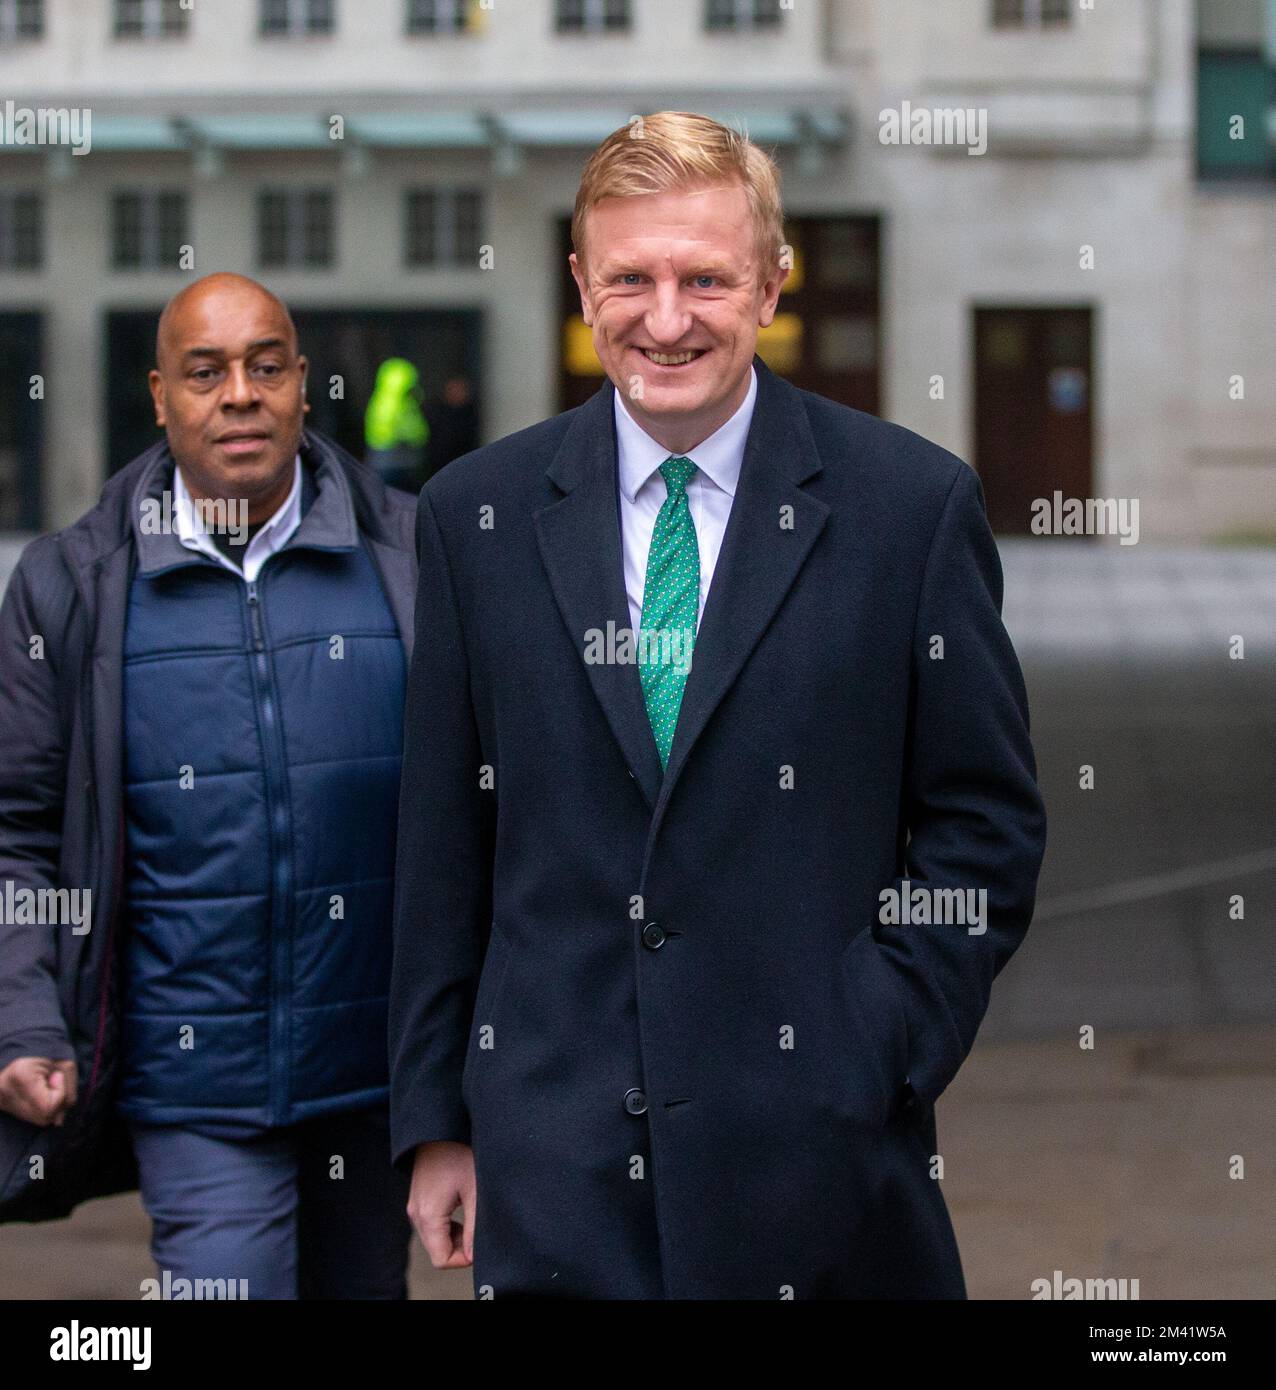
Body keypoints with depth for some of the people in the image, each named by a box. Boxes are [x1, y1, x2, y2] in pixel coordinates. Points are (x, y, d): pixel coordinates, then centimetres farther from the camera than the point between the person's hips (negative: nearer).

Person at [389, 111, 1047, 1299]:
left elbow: (986, 824, 3)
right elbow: (441, 845, 9)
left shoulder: (913, 504, 0)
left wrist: (884, 1058, -6)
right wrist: (434, 1122, 8)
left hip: (817, 1161, -1)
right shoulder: (477, 515, 6)